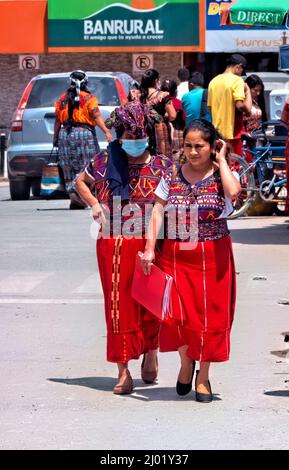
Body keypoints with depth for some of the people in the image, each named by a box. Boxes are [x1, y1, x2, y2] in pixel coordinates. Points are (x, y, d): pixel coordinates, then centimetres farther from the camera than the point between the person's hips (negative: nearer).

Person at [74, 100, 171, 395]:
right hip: (113, 246, 0)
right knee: (119, 306, 0)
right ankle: (123, 373, 4)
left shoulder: (161, 166, 1)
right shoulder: (107, 160, 3)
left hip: (149, 245, 0)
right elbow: (80, 181, 19)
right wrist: (94, 204, 2)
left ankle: (151, 354, 33)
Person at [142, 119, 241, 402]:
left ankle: (203, 376, 19)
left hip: (213, 256, -1)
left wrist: (221, 160, -14)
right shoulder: (172, 175, 4)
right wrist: (149, 248, -6)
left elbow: (233, 191, -26)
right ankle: (186, 362, 24)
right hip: (176, 254, 1)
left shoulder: (220, 174, -3)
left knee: (209, 315, 2)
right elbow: (157, 212, 3)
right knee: (177, 314, -5)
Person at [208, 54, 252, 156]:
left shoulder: (213, 81, 11)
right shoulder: (237, 80, -11)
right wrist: (247, 91, -6)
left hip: (217, 132, 7)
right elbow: (240, 105, -21)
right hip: (232, 132, -7)